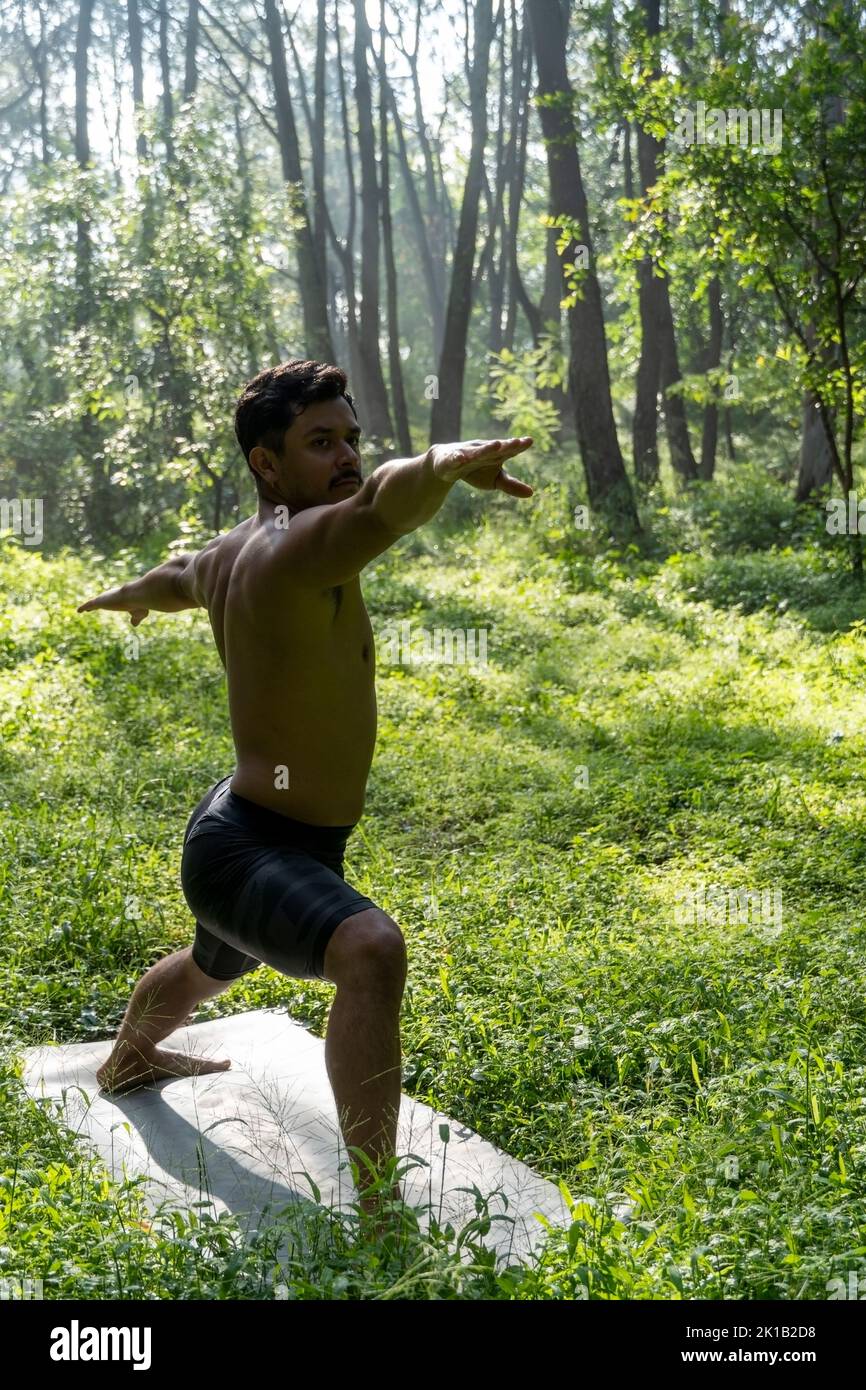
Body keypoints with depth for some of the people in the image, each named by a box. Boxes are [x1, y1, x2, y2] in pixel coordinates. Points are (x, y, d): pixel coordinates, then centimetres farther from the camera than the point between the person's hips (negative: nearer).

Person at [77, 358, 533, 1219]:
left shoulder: (231, 552, 4)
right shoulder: (301, 545, -25)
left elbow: (179, 578, 29)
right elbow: (382, 502, -49)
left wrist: (130, 594, 50)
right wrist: (444, 464, -69)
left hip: (241, 833, 11)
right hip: (252, 852, -11)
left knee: (213, 967, 39)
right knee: (371, 951, -38)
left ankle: (127, 1061, 71)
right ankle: (380, 1215, -38)